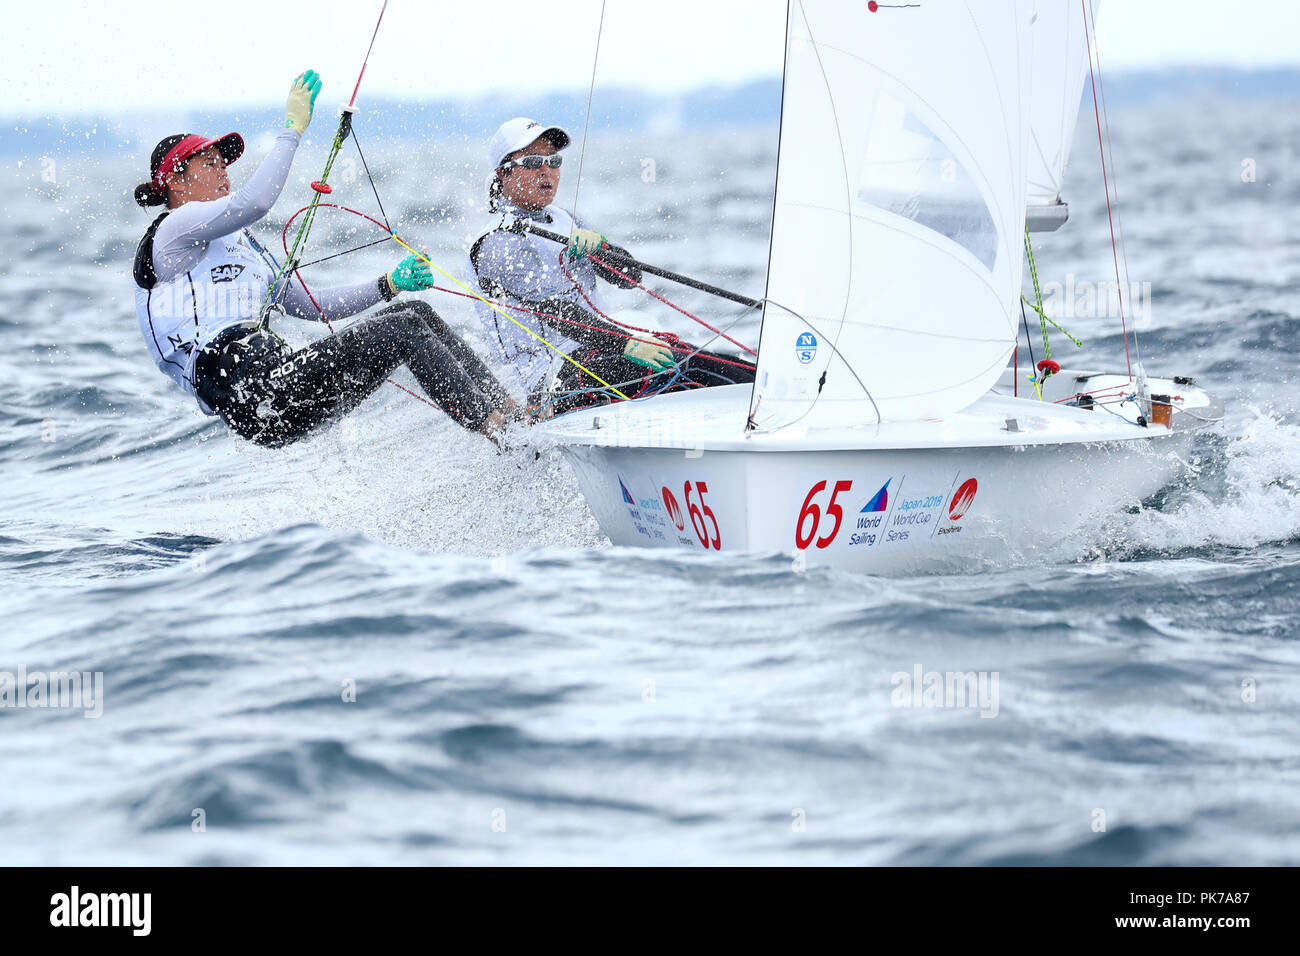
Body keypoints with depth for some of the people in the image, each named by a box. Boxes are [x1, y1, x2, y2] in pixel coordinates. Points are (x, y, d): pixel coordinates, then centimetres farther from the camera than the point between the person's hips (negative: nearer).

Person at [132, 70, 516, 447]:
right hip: (254, 396, -9)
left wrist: (390, 285, 15)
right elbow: (255, 201, -17)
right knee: (405, 329, -13)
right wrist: (292, 128, -10)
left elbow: (306, 304, 26)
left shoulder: (239, 244, 31)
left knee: (416, 313, 2)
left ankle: (504, 406, -6)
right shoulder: (177, 227, 2)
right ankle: (491, 425, -15)